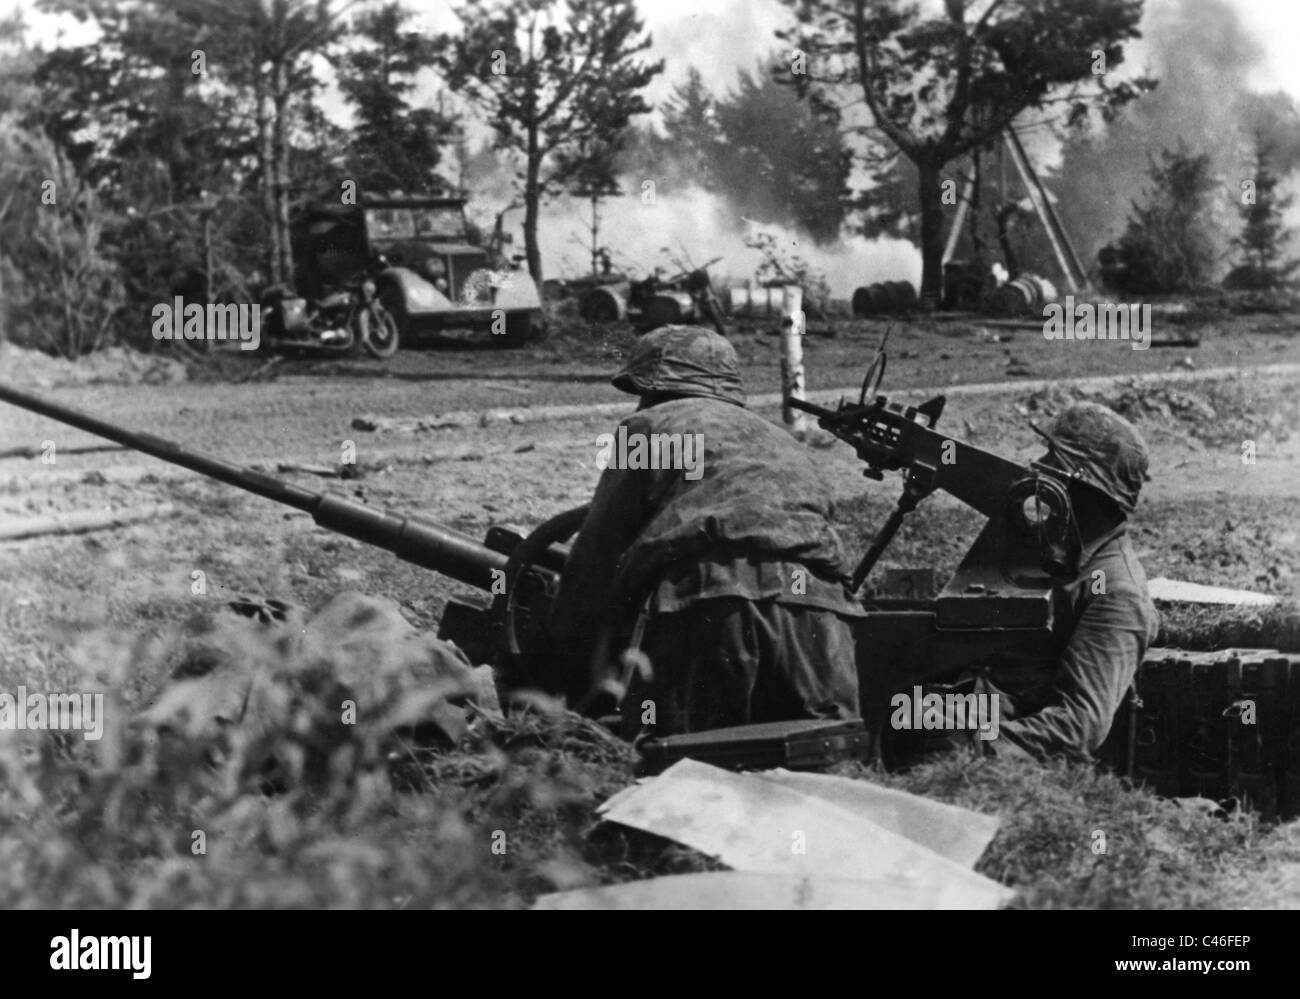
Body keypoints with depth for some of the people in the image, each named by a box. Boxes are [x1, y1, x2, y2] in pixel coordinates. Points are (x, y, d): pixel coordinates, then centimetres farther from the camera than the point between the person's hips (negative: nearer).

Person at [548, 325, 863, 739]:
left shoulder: (646, 429, 18)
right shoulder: (782, 441, 35)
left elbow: (597, 555, 14)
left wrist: (576, 668, 24)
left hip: (702, 609, -4)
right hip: (816, 610, 5)